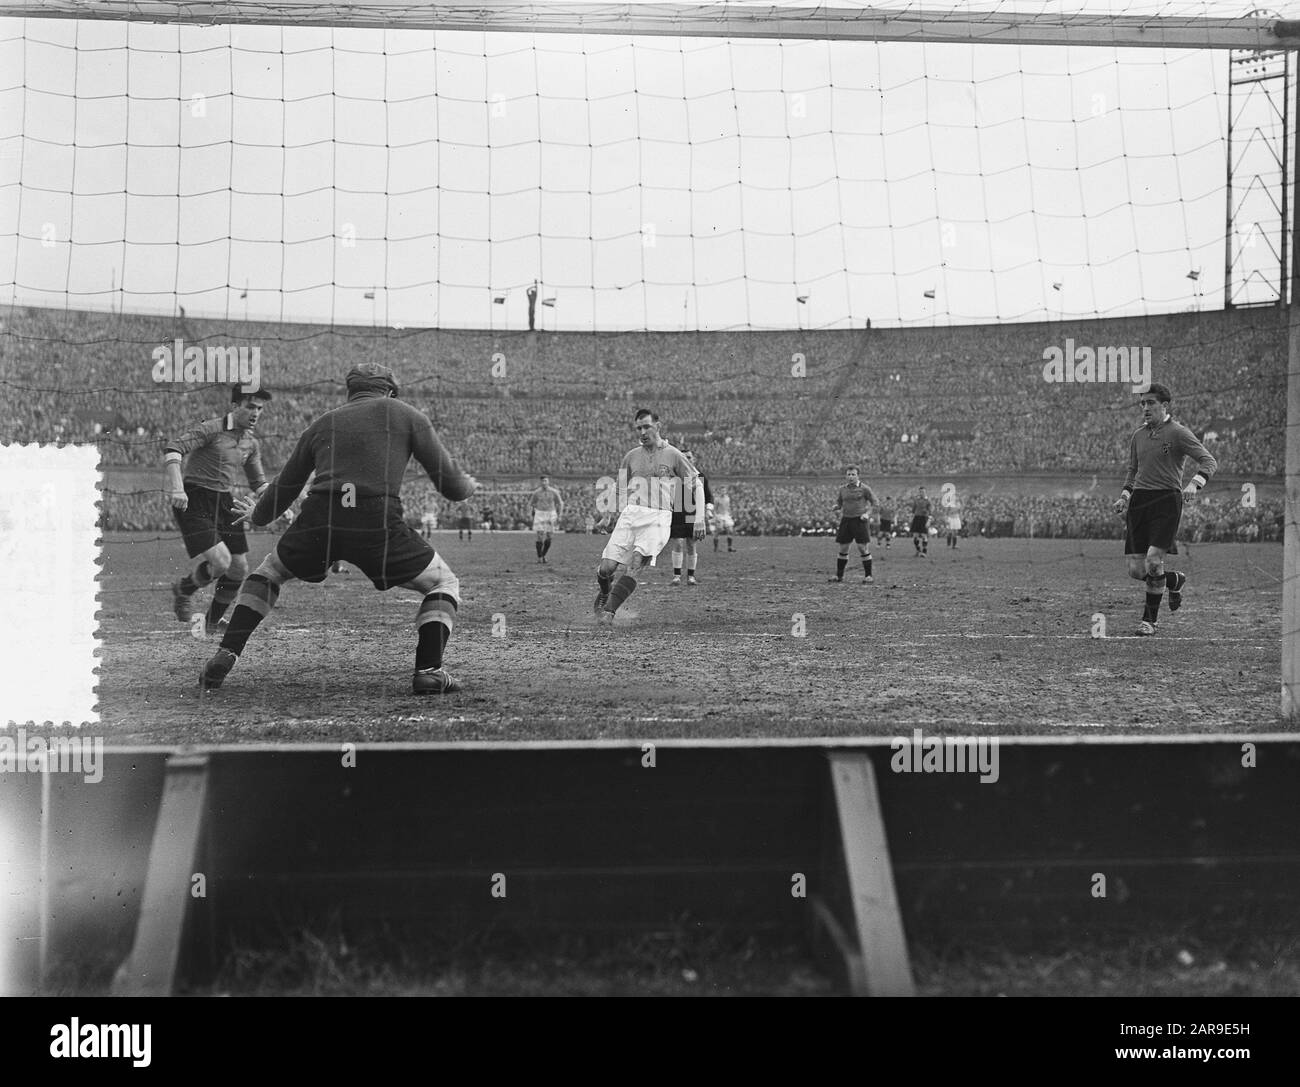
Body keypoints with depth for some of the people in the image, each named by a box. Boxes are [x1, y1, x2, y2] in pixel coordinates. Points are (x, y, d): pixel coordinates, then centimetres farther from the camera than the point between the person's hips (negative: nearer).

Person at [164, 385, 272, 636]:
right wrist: (177, 488, -34)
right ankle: (184, 589, 13)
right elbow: (172, 449, -23)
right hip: (194, 502, -7)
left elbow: (258, 483, 22)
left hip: (225, 503, 7)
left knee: (238, 569, 4)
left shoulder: (251, 443, 12)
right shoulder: (212, 429, -12)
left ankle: (213, 622, 27)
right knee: (220, 562, -20)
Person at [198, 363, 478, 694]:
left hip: (317, 520, 3)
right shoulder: (407, 416, 16)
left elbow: (284, 488, 32)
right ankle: (428, 671, 0)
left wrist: (256, 515, 52)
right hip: (378, 523, -3)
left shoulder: (322, 424, 25)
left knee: (267, 573, 30)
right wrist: (468, 486, 36)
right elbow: (450, 484, 12)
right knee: (444, 583, 18)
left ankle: (225, 655, 15)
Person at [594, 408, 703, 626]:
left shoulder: (672, 455, 7)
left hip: (658, 518, -3)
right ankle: (603, 594, 24)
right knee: (607, 567, -10)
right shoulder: (632, 456, 16)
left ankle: (608, 611, -29)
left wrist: (699, 519, 5)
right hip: (630, 515, 3)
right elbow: (620, 489, 26)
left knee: (636, 562, -26)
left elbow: (697, 485, 11)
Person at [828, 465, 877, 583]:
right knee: (843, 548, 6)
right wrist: (835, 507, -3)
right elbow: (839, 502, 20)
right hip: (846, 519, 4)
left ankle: (868, 576, -1)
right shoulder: (843, 489, 9)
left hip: (860, 520, -4)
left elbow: (874, 502, 2)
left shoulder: (864, 488, -4)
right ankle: (839, 575, 15)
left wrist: (867, 514, -11)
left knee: (863, 548, -9)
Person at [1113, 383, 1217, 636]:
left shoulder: (1178, 432, -3)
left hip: (1166, 501, -6)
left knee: (1153, 561, -17)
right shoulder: (1138, 435, 15)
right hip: (1139, 501, 6)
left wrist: (1194, 484, -25)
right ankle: (1176, 581, 30)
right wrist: (1124, 496, 11)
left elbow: (1208, 461, -8)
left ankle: (1150, 619, 2)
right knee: (1135, 571, -1)